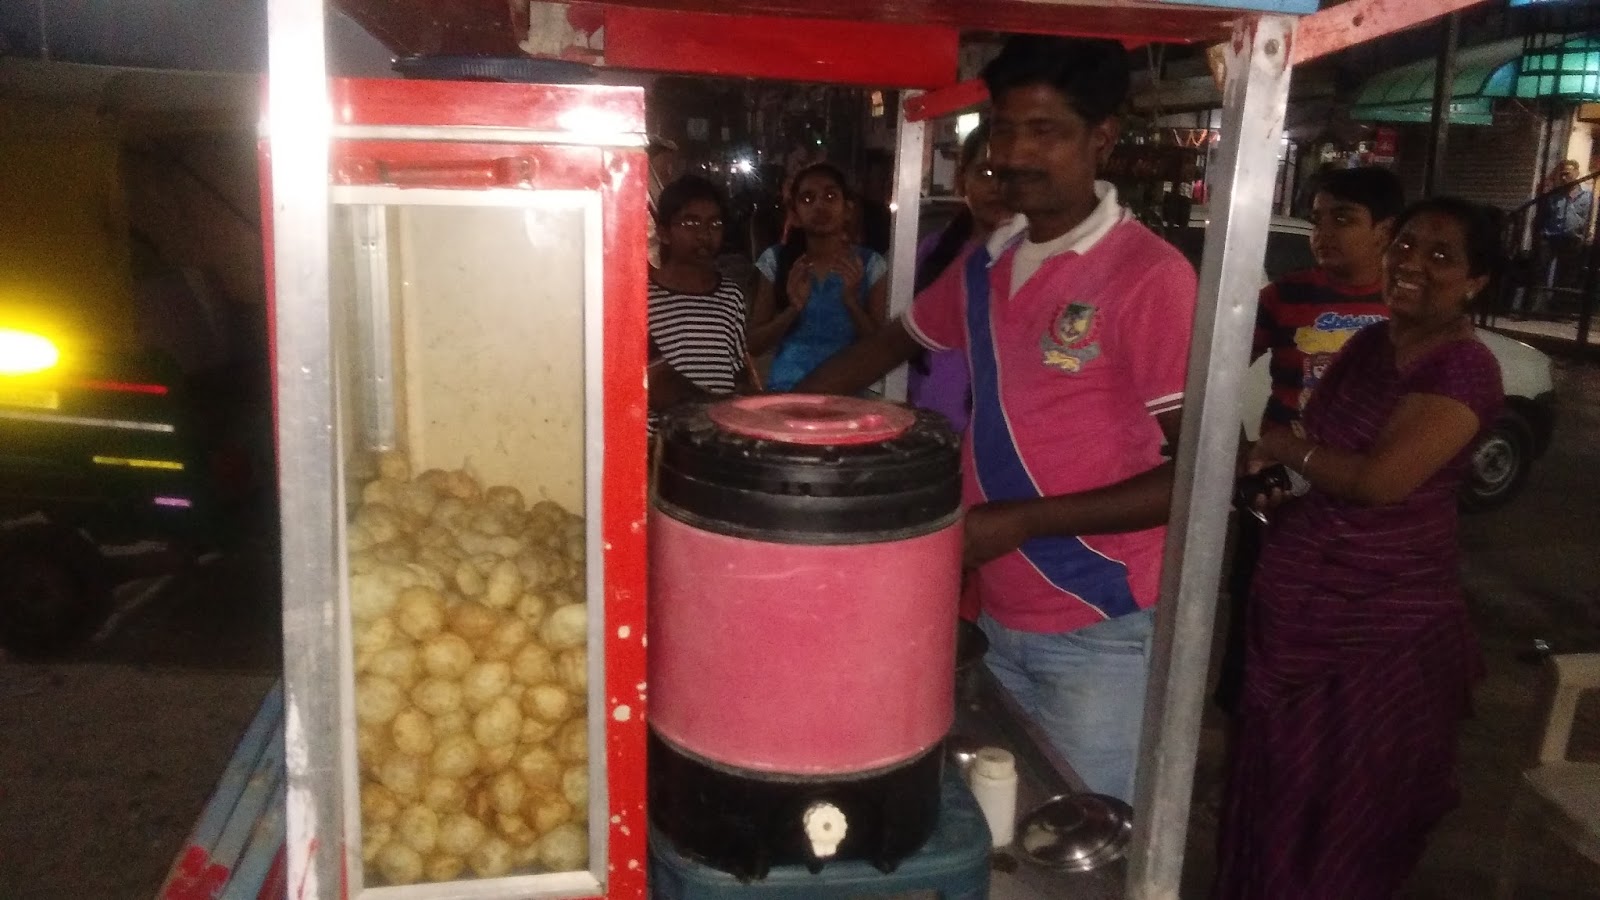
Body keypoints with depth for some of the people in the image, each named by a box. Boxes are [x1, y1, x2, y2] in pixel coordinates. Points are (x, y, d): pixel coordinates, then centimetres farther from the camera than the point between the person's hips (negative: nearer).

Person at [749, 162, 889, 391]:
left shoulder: (869, 264, 2)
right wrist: (794, 308, -13)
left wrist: (851, 299, -14)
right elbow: (755, 345, 2)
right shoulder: (775, 260, 2)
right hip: (786, 389, 0)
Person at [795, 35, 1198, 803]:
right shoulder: (987, 264, 5)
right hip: (997, 618, 6)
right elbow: (892, 344, 20)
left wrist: (1021, 521, -22)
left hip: (1099, 632, -6)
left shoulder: (1149, 276, -16)